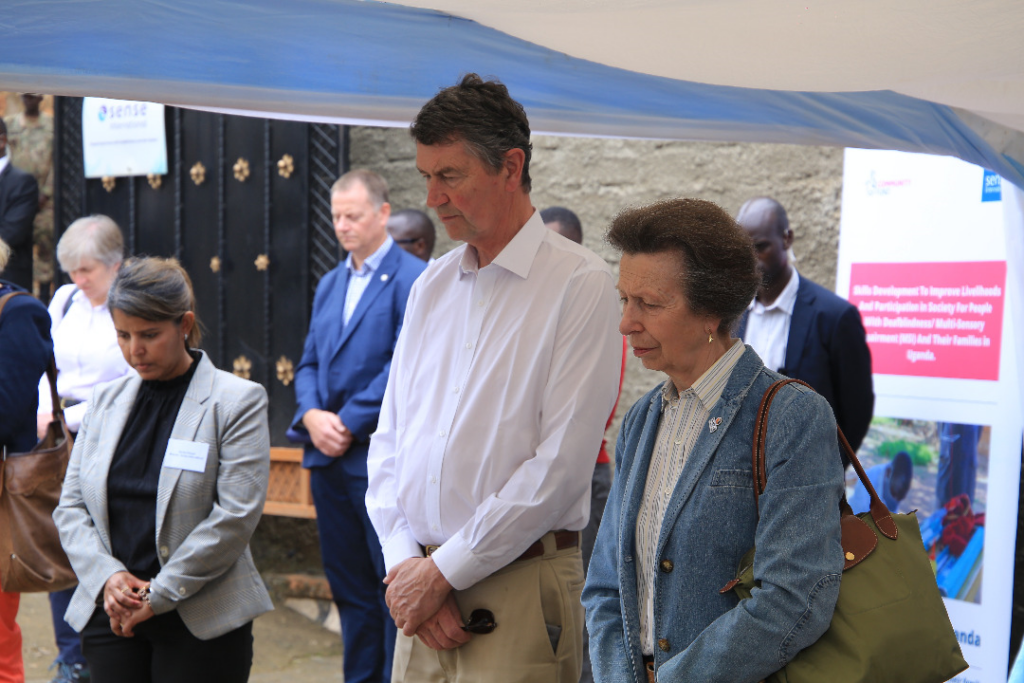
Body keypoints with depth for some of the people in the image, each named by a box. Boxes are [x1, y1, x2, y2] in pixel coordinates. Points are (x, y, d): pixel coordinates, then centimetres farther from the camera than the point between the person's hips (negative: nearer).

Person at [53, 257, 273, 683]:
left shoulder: (238, 401, -5)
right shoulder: (106, 401, 11)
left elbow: (236, 516, -12)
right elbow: (71, 505, 10)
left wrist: (158, 595, -12)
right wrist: (107, 576, -8)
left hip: (202, 622, -4)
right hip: (109, 614, 4)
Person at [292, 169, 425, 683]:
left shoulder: (413, 279, -7)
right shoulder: (329, 284, 17)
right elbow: (309, 364, 15)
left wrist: (348, 423, -14)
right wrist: (312, 416, -4)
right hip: (328, 458, 7)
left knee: (394, 585, -1)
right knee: (348, 586, 14)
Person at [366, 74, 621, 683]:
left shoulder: (580, 284, -8)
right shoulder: (432, 286, 12)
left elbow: (561, 464, -14)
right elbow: (390, 441, 12)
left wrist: (444, 570, -11)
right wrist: (404, 562, -2)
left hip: (517, 587, -5)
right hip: (424, 587, 5)